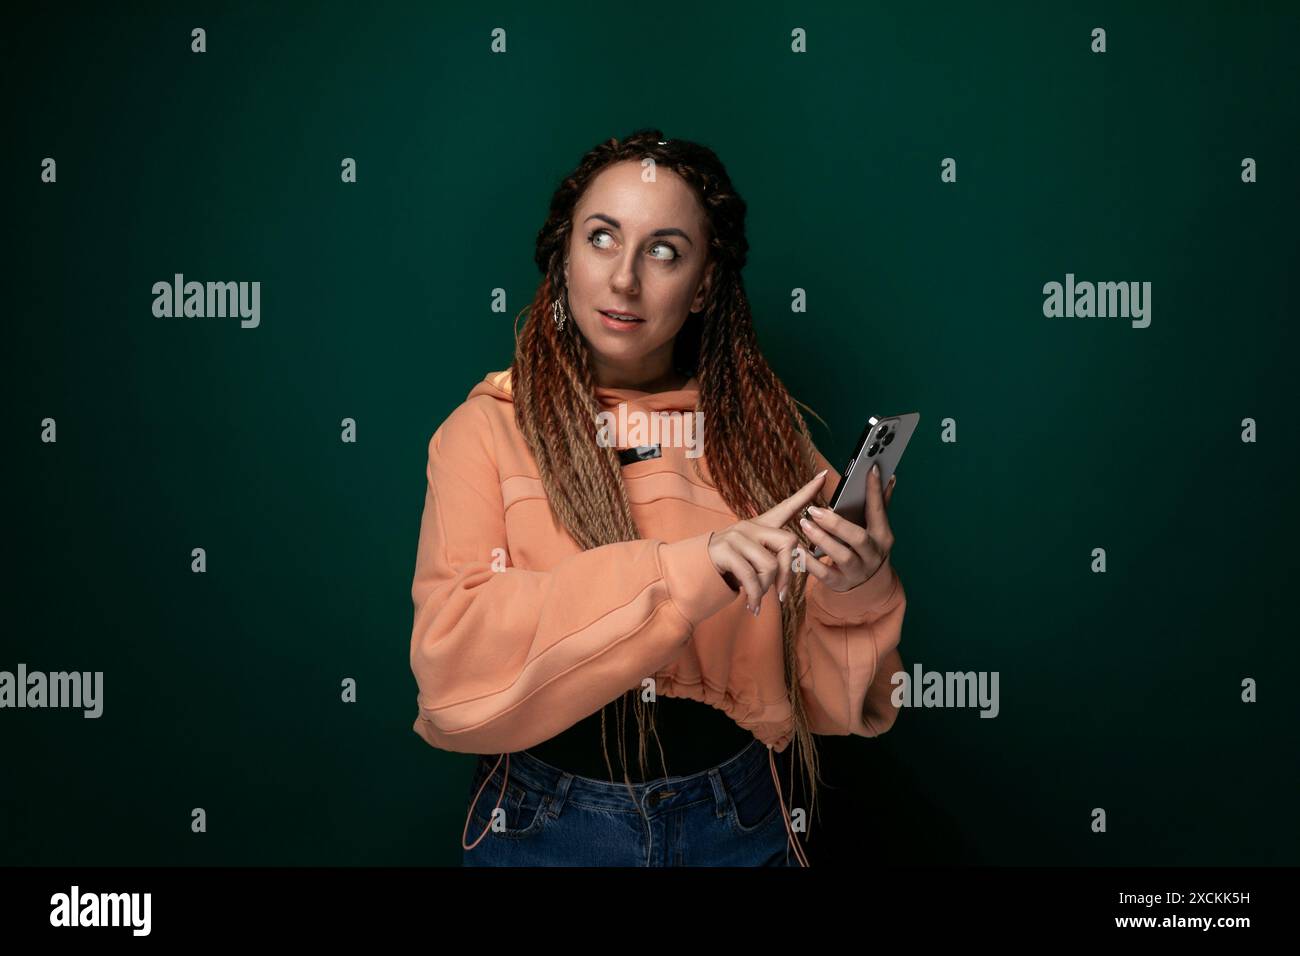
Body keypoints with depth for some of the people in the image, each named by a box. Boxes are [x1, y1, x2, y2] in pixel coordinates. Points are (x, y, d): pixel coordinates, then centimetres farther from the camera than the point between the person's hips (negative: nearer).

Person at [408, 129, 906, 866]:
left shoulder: (762, 428, -2)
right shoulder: (489, 430, -8)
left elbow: (828, 695, 0)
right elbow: (454, 661, -21)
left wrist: (854, 592, -22)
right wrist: (684, 572, -28)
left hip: (740, 827, 2)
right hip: (547, 826, -1)